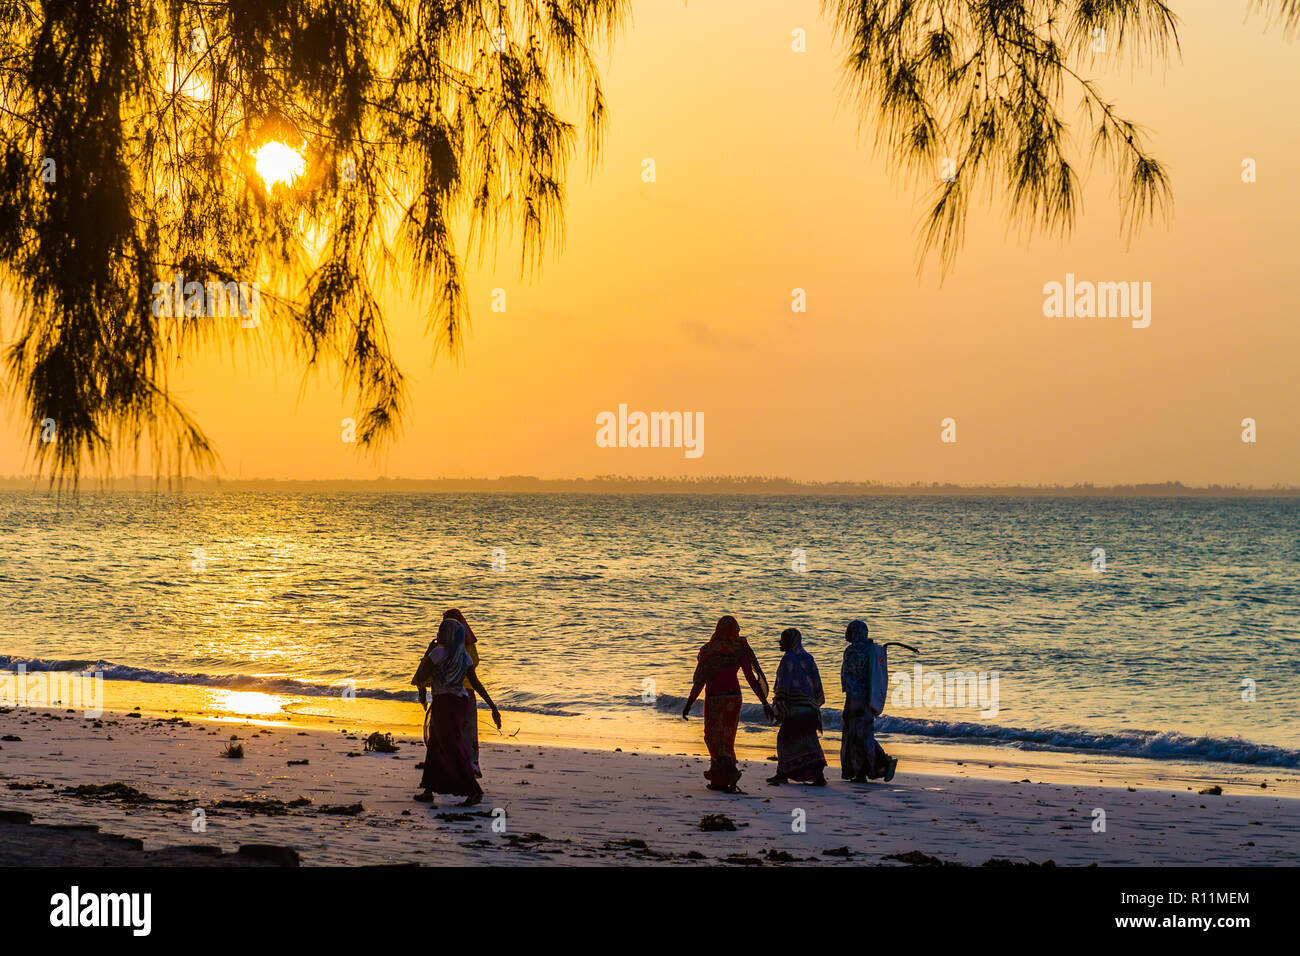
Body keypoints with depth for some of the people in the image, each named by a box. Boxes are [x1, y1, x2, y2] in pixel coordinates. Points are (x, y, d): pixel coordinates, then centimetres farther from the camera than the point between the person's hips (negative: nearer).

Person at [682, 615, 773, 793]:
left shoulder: (708, 651, -11)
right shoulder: (741, 649, -3)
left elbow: (700, 681, -12)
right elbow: (751, 678, -5)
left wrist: (689, 704, -7)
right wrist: (765, 703, -2)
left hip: (715, 698, -4)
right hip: (734, 697, 4)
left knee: (714, 739, 4)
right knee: (726, 738, 15)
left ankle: (731, 770, -22)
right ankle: (720, 781, 15)